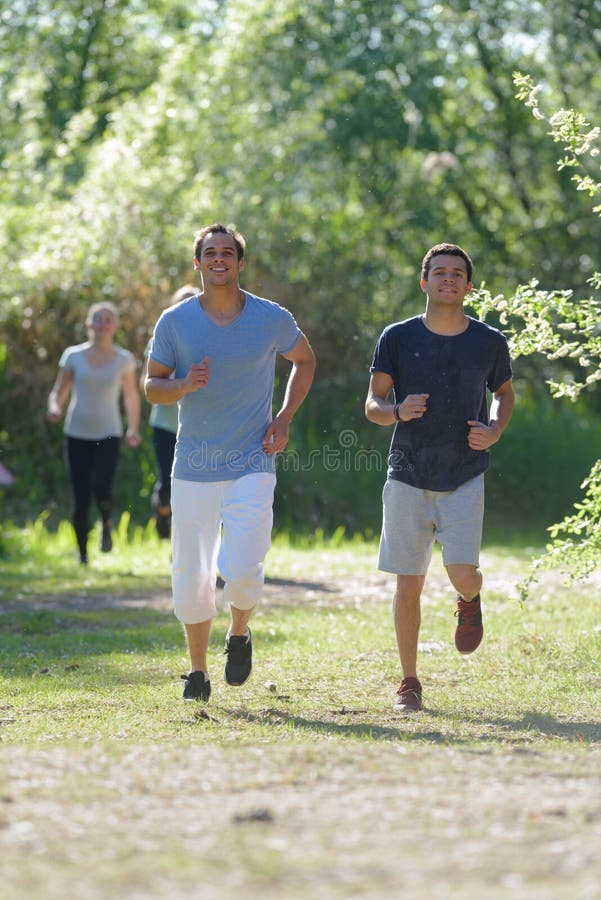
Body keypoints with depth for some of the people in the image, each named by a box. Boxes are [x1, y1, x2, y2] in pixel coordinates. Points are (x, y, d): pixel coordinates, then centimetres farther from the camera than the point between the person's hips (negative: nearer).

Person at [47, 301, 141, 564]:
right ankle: (82, 556, 13)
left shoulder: (124, 360, 4)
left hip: (108, 435, -1)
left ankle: (107, 523, 8)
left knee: (101, 488, -24)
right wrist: (54, 408, -14)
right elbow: (58, 393, 8)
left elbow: (131, 396, 16)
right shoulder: (73, 356, 3)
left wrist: (133, 429, 5)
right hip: (77, 434, 1)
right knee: (80, 501, -2)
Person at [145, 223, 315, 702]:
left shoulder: (273, 319, -1)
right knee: (190, 578, 5)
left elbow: (305, 360, 17)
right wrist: (184, 385, -17)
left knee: (239, 571, -18)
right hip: (193, 467, 2)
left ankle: (240, 633, 15)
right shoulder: (175, 322, -1)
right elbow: (152, 386, 6)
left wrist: (284, 419, 4)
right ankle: (198, 671, 25)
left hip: (251, 466, -2)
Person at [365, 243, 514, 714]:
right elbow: (373, 404, 2)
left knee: (463, 573, -15)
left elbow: (504, 393, 17)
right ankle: (409, 681, 17)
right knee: (409, 585, 1)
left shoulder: (490, 342, 0)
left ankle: (469, 602, 23)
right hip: (408, 479, 0)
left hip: (465, 479, 0)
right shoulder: (398, 338, -2)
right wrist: (397, 411, -21)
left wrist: (495, 431, -4)